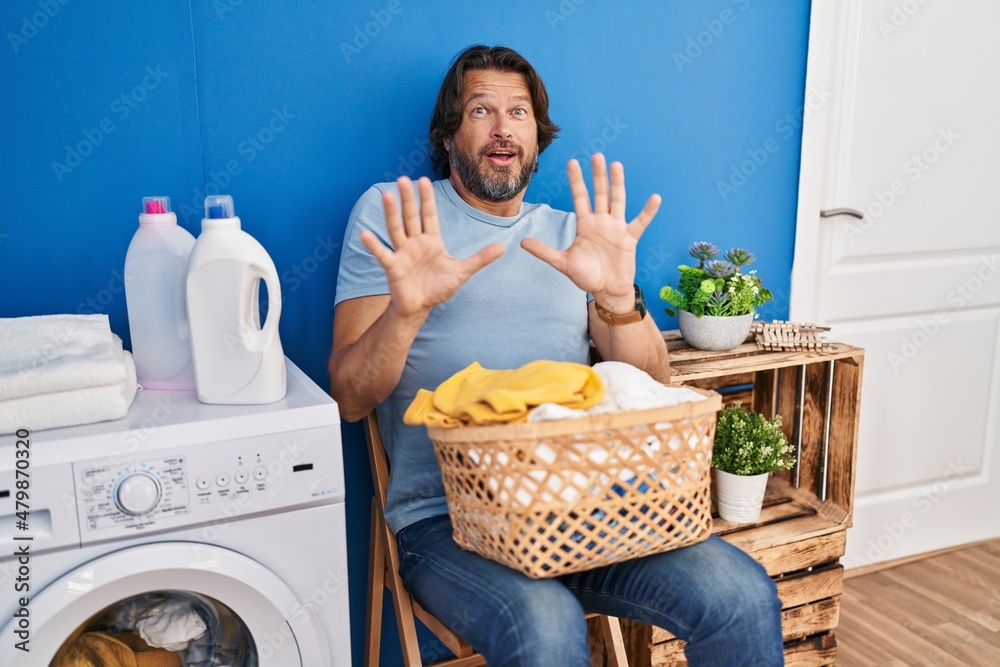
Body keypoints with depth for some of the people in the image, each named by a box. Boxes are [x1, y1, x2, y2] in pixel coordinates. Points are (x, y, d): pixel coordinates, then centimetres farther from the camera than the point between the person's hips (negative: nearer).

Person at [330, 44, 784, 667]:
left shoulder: (573, 233, 14)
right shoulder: (389, 214, 5)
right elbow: (351, 399, -3)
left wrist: (618, 298, -17)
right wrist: (406, 310, -23)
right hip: (446, 516, -3)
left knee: (745, 598, -19)